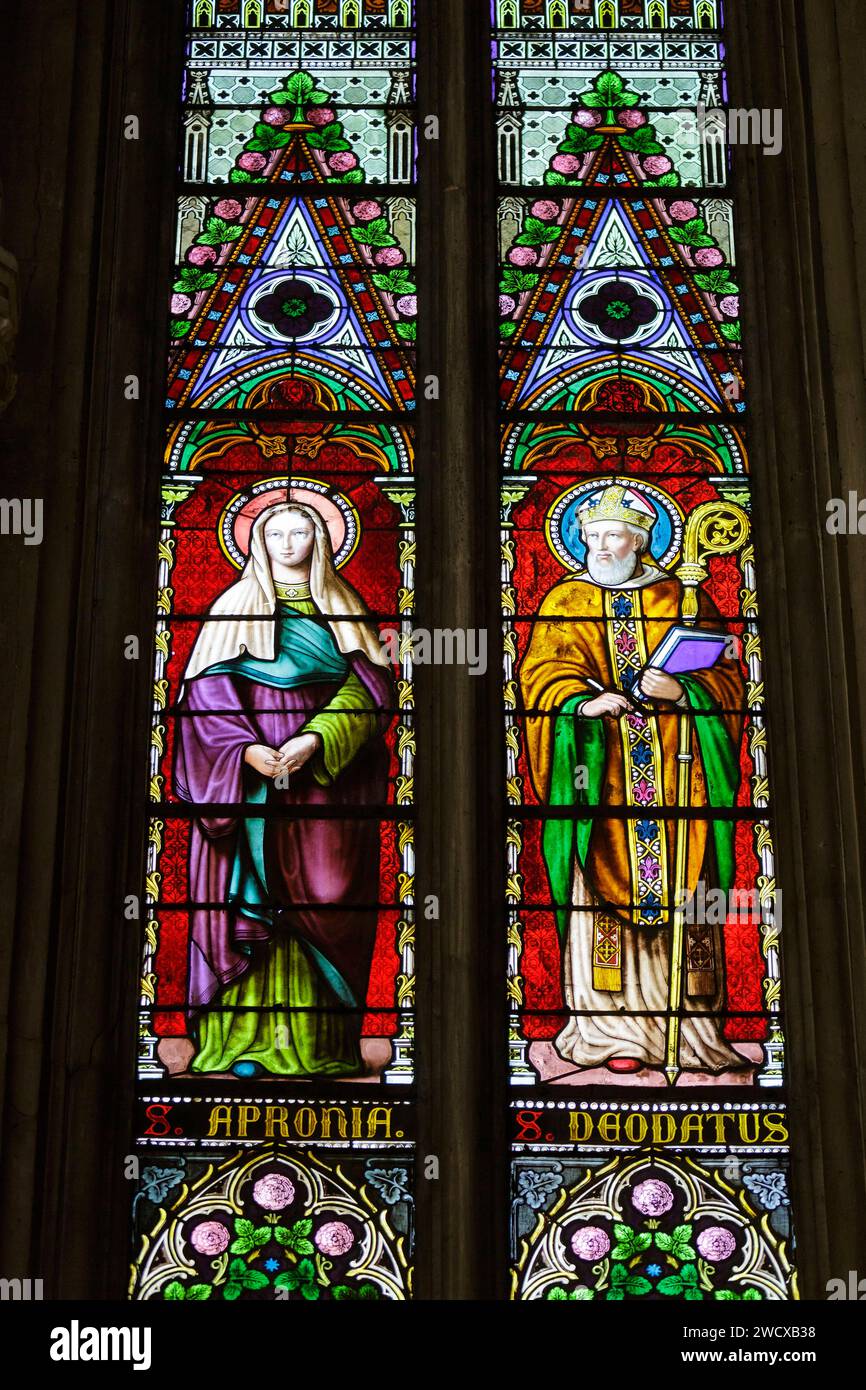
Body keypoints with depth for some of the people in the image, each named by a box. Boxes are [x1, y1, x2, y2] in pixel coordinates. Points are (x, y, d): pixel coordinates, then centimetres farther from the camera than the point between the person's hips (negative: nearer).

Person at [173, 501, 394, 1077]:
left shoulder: (343, 607, 13)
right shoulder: (236, 604, 11)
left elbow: (369, 686, 1)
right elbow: (209, 687, 2)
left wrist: (315, 740, -15)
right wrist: (247, 749, -15)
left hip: (325, 776, 1)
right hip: (245, 772, -1)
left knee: (320, 899, -3)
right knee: (247, 897, -5)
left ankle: (316, 1041, 2)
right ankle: (245, 1040, -1)